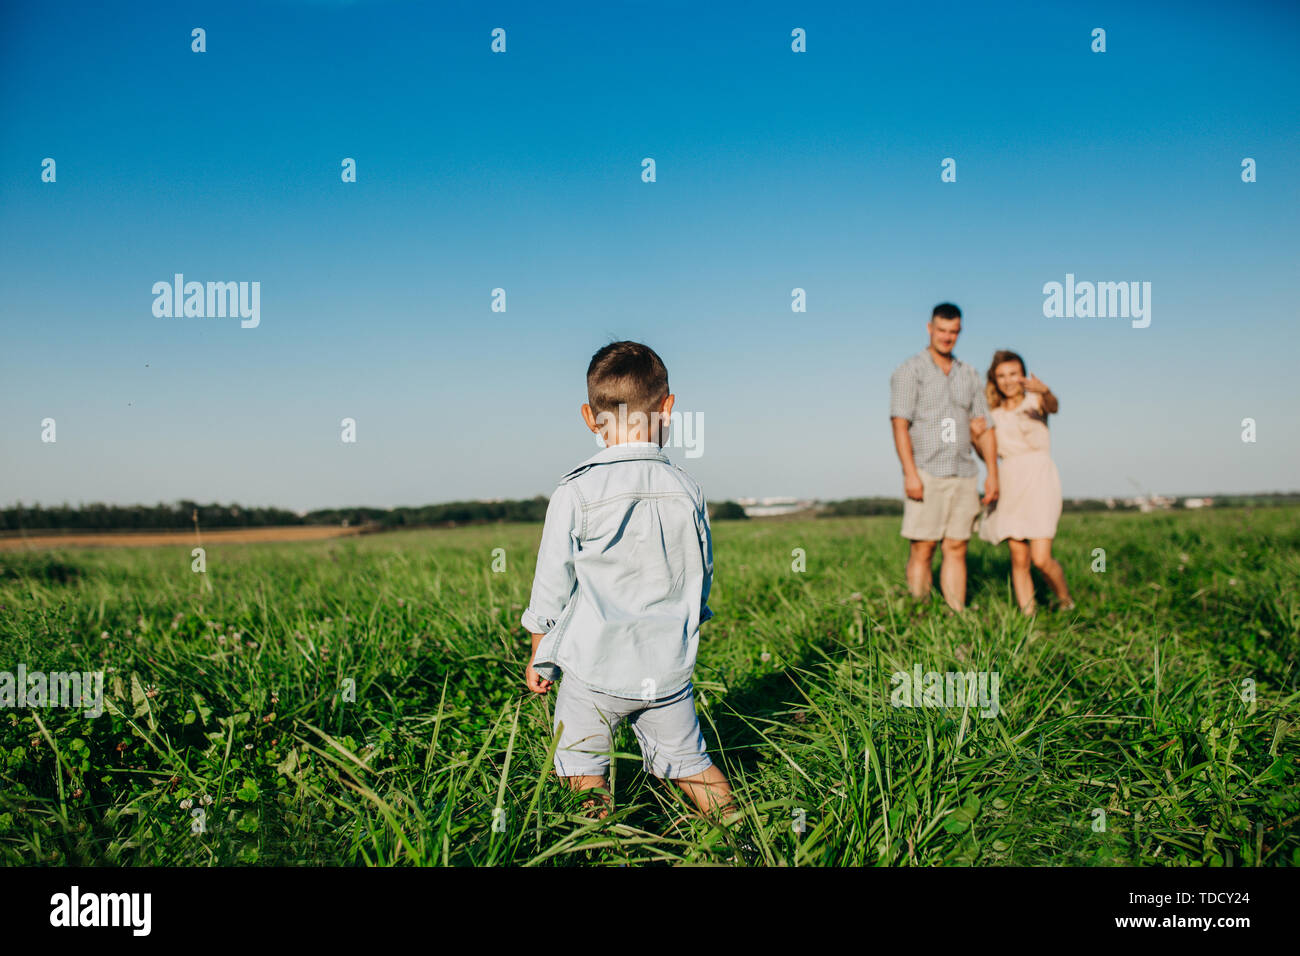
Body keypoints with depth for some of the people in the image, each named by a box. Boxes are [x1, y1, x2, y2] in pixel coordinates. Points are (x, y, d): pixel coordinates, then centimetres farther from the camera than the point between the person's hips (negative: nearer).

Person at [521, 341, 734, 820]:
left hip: (595, 669, -3)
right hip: (670, 669, 3)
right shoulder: (688, 490, -2)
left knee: (583, 765, 11)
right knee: (687, 758, 17)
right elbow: (702, 575, 9)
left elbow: (552, 585, -5)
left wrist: (538, 658, 8)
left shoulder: (577, 491, -11)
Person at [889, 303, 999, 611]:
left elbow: (984, 428, 16)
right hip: (926, 475, -5)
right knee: (922, 550, -4)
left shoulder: (969, 375, 16)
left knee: (956, 549, 5)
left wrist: (993, 473, 8)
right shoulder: (910, 371, 0)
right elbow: (900, 424, -9)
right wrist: (910, 474, -19)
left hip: (963, 475, 5)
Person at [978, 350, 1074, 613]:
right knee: (1019, 560, -1)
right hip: (1010, 485, 4)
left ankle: (1067, 605, 16)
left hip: (1039, 482, -4)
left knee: (1041, 559, -10)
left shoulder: (1035, 400, 1)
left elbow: (1053, 406, -23)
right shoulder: (994, 414, 14)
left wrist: (1045, 391, -45)